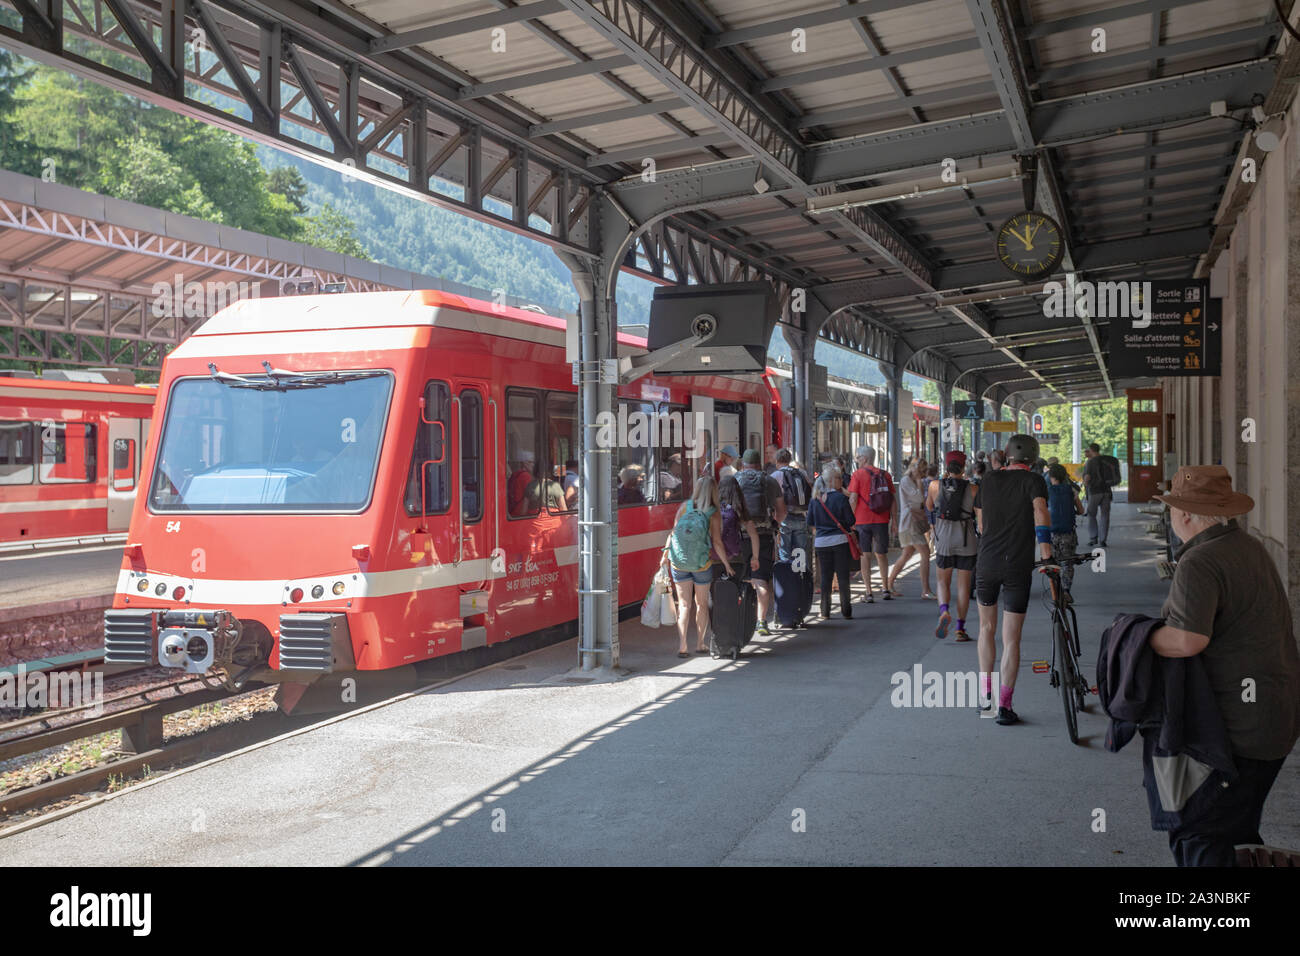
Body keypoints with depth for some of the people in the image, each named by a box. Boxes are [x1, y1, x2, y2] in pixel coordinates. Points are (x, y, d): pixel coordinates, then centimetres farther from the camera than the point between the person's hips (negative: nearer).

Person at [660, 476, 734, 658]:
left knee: (683, 604, 9)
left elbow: (673, 532, -3)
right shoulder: (714, 515, -11)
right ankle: (700, 644, 24)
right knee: (702, 603, 17)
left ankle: (682, 646, 0)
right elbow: (717, 543, -12)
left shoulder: (684, 506, -5)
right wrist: (727, 564, -3)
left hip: (679, 563, 2)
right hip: (702, 565, -1)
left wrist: (665, 554, 6)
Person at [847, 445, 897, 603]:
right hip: (881, 520, 3)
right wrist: (894, 520, 12)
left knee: (866, 555, 2)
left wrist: (851, 520, -2)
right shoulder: (885, 474, 6)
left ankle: (869, 592, -1)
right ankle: (885, 589, 18)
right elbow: (893, 498, 7)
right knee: (881, 554, 16)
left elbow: (853, 499, -9)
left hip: (862, 520, -3)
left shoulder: (858, 474, -5)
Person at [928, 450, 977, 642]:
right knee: (964, 585, 9)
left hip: (943, 539, 1)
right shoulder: (972, 488, -7)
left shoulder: (936, 486, -4)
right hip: (966, 540, -1)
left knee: (943, 582, 15)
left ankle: (944, 611, -14)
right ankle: (960, 629, 10)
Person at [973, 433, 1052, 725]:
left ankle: (986, 693, 24)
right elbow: (1040, 512, -19)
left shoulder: (988, 480, 10)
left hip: (986, 562, 3)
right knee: (1011, 639, 1)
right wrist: (1046, 554, -20)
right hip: (1018, 566, -3)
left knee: (987, 628, 21)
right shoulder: (1033, 480, -1)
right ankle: (1004, 705, -1)